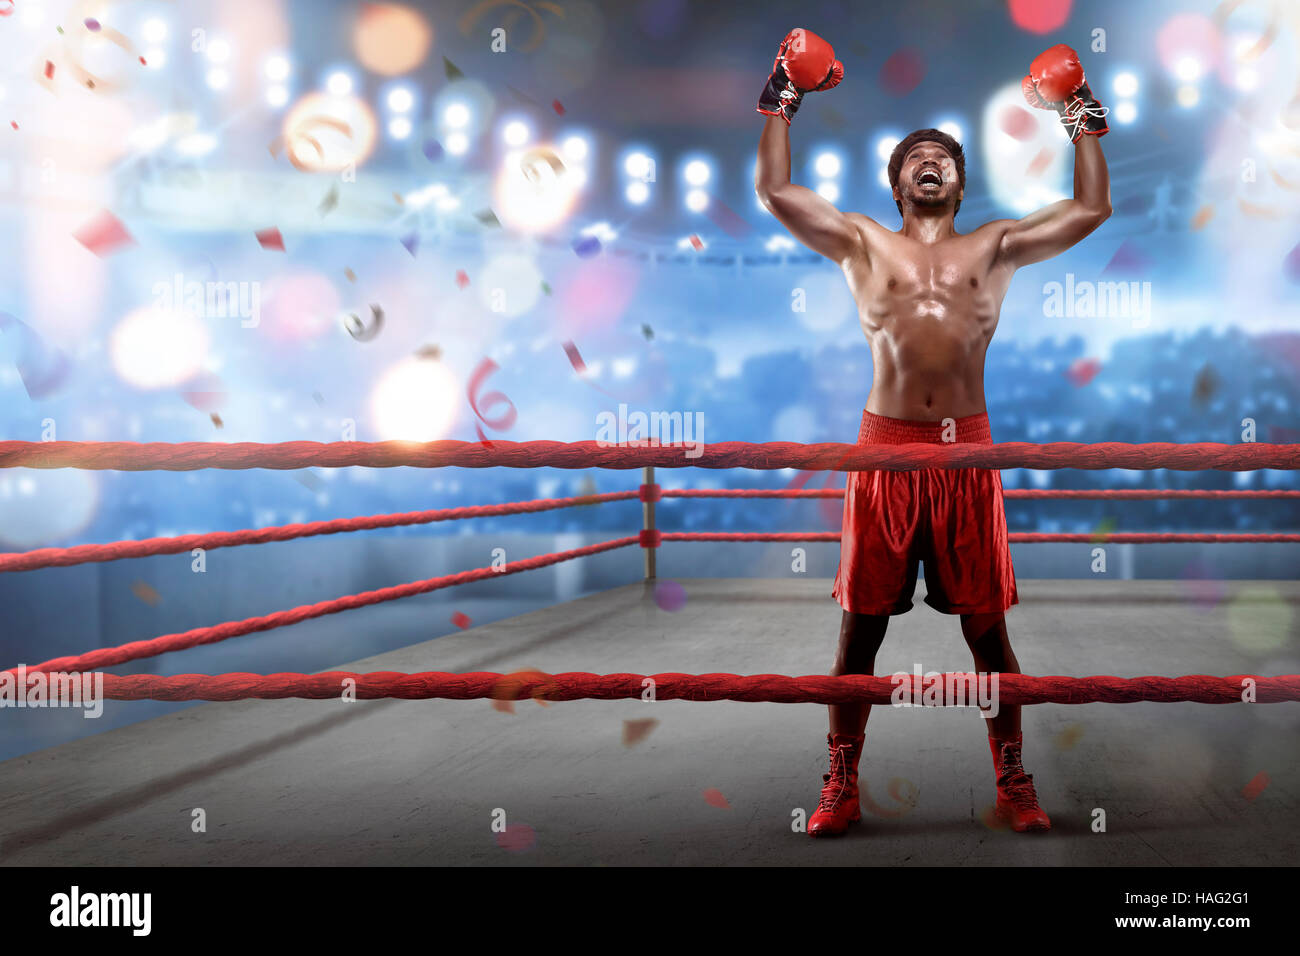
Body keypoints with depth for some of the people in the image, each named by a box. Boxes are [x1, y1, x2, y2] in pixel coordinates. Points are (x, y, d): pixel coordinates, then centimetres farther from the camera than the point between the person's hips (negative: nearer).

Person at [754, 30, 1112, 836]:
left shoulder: (995, 248, 14)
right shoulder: (861, 243, 12)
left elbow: (1093, 207, 11)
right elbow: (773, 190, 6)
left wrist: (1081, 121, 14)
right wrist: (783, 103, 11)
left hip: (966, 450, 0)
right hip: (886, 448, 0)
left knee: (987, 627, 6)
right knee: (860, 627, 4)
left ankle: (1014, 781, 18)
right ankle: (843, 785, 16)